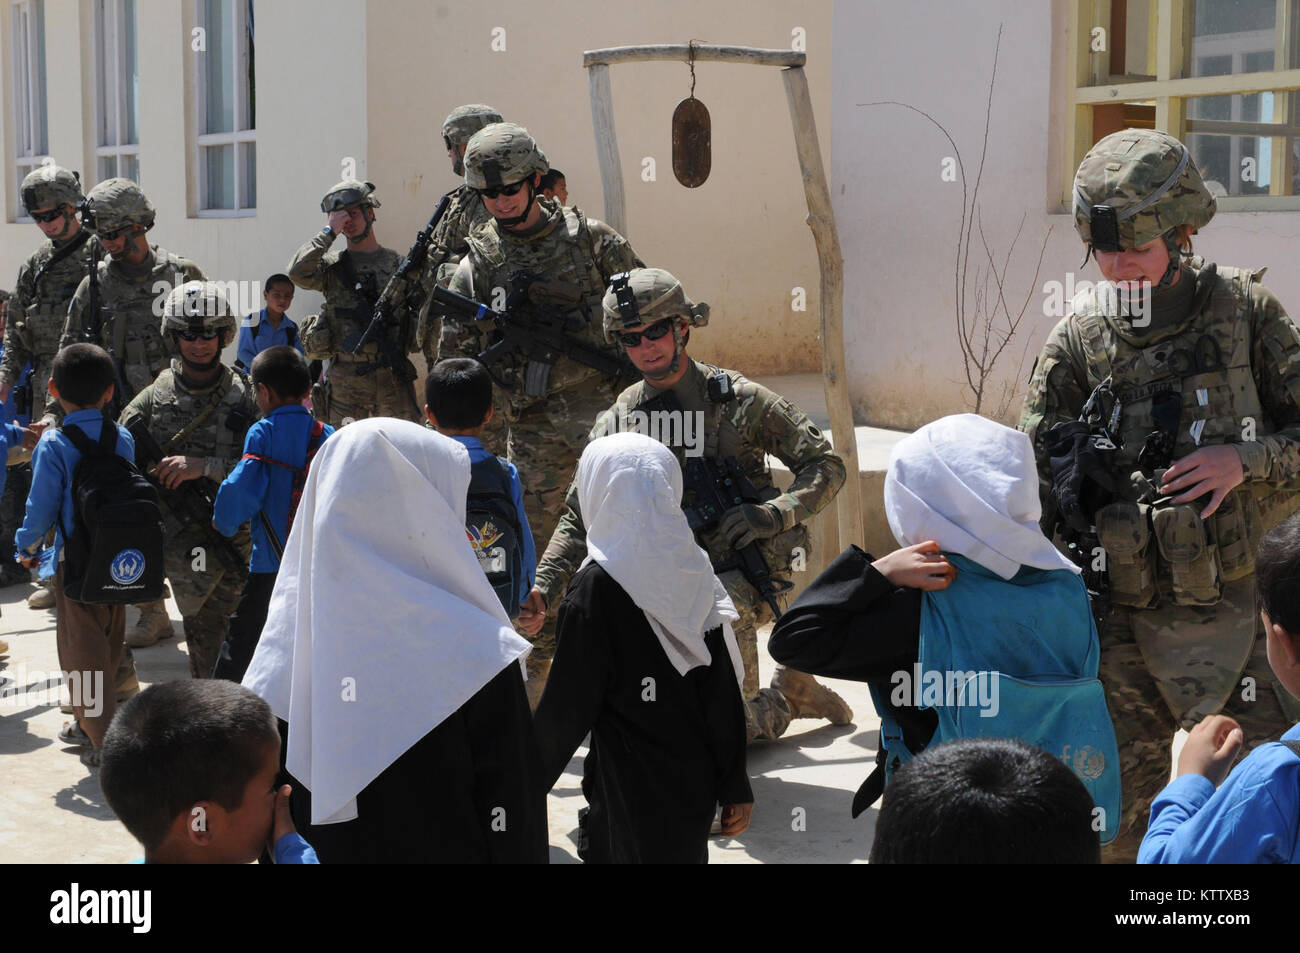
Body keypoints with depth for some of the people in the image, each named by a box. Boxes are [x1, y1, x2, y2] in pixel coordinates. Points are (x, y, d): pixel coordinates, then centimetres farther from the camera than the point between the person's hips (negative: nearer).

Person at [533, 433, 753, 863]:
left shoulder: (595, 588, -15)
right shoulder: (695, 573, -1)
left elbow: (569, 706, -12)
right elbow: (724, 695, 0)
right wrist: (736, 788, 8)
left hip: (630, 793, -5)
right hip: (696, 787, 5)